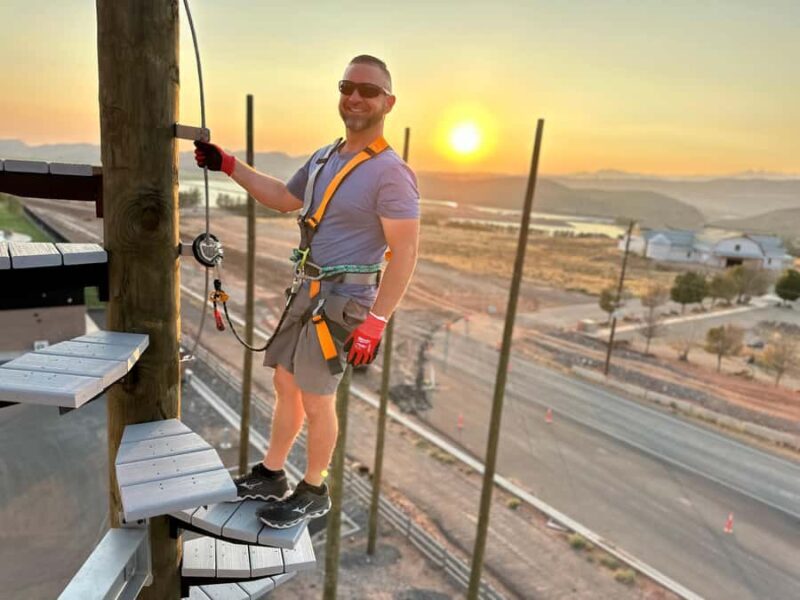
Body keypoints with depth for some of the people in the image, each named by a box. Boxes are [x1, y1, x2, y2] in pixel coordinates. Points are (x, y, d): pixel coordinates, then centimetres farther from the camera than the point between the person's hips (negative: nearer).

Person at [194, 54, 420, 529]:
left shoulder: (391, 173, -15)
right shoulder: (323, 158, 11)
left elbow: (405, 254, -19)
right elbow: (283, 199, 25)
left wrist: (376, 321, -23)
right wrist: (227, 165, 21)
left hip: (341, 300, -8)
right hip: (307, 291, 8)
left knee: (315, 401, 3)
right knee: (286, 383, 17)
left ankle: (314, 493, 26)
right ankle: (271, 476, 36)